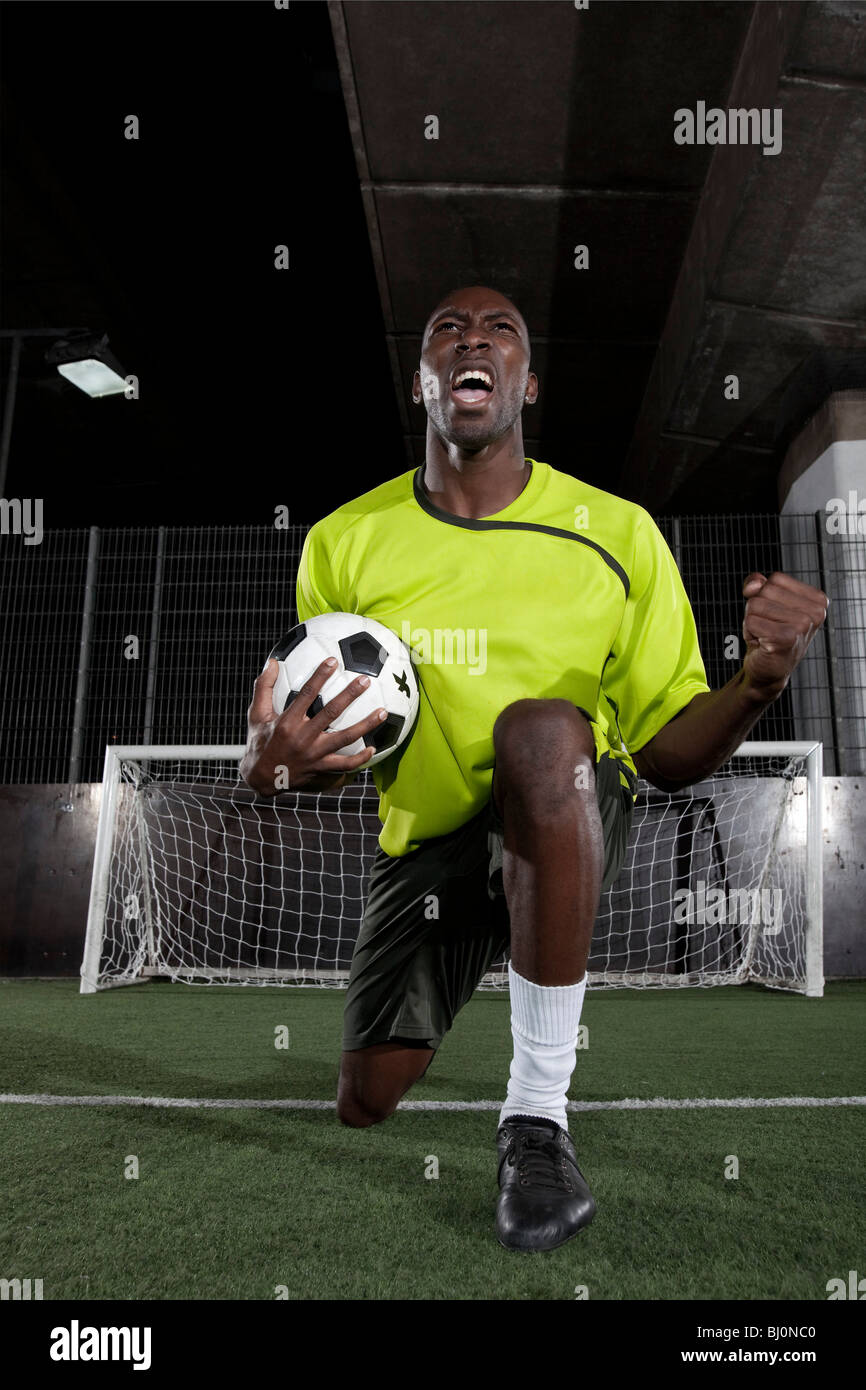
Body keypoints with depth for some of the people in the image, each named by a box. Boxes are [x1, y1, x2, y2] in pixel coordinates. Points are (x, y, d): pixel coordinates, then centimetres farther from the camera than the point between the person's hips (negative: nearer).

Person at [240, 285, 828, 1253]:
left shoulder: (617, 535, -5)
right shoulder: (345, 544, -1)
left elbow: (666, 753, -4)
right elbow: (321, 761, 5)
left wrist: (758, 682, -25)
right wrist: (270, 764, -20)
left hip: (564, 833, -2)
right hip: (423, 846, 3)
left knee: (541, 725, -35)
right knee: (364, 1103, -3)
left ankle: (538, 1110, -22)